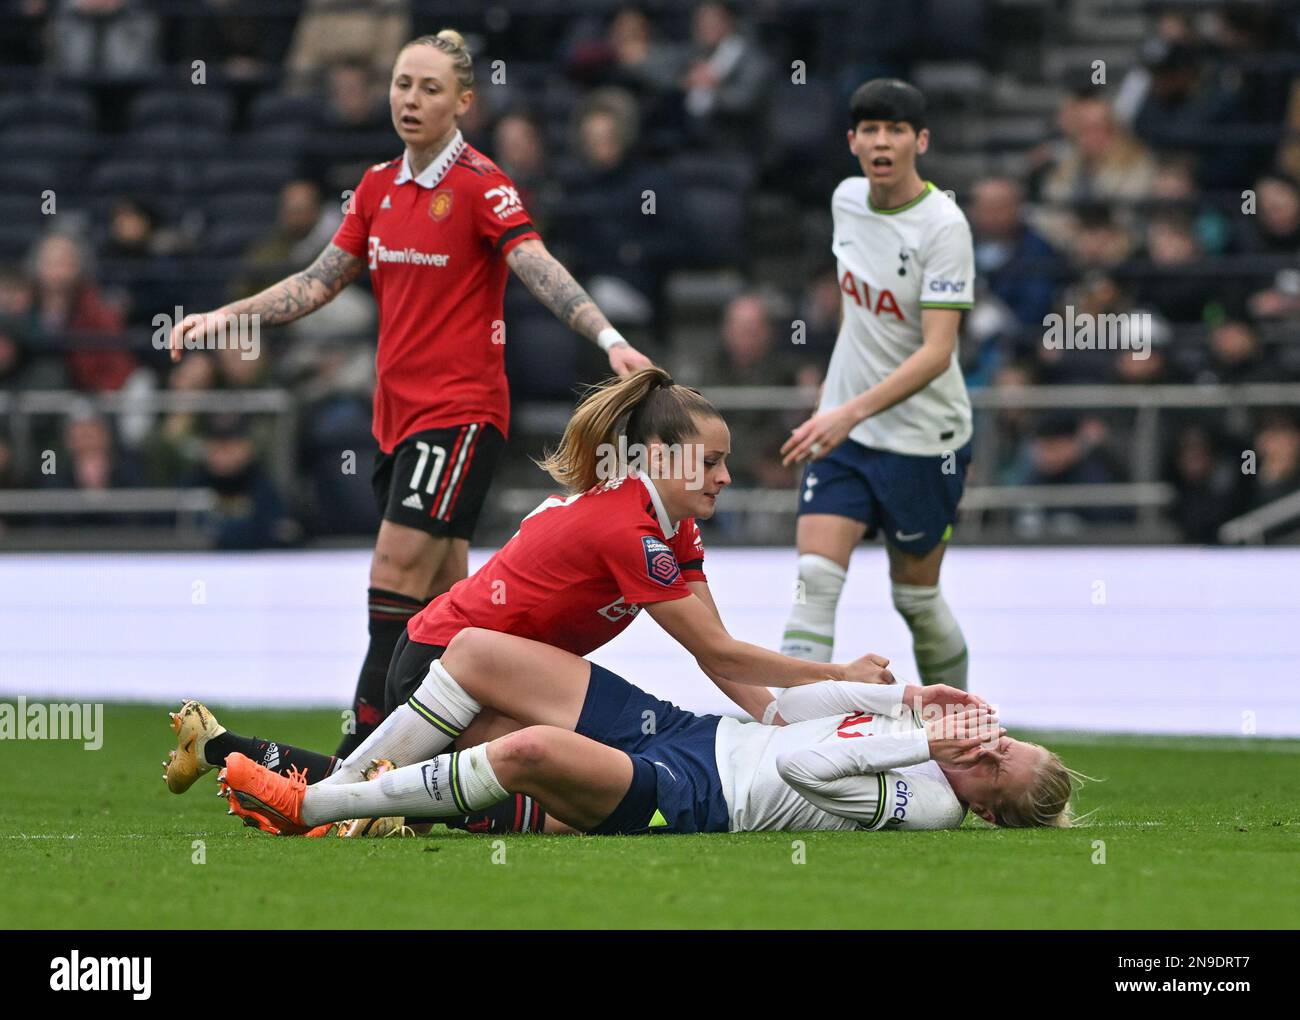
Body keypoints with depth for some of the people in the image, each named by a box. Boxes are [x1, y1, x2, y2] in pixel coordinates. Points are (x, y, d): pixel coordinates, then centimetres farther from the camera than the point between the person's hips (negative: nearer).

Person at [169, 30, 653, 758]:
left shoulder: (481, 184, -9)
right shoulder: (379, 187, 11)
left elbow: (540, 270, -21)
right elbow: (320, 282, 20)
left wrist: (609, 338, -35)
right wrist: (225, 317, 15)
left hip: (462, 411, -7)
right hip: (399, 415, 7)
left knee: (398, 578, -13)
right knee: (441, 596, 10)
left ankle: (359, 759, -14)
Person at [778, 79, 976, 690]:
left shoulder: (942, 224, -18)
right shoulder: (846, 200, 2)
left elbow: (937, 352, -26)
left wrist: (854, 411, -35)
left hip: (923, 439, -5)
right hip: (842, 431, 5)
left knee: (917, 597, 7)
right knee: (815, 579, -11)